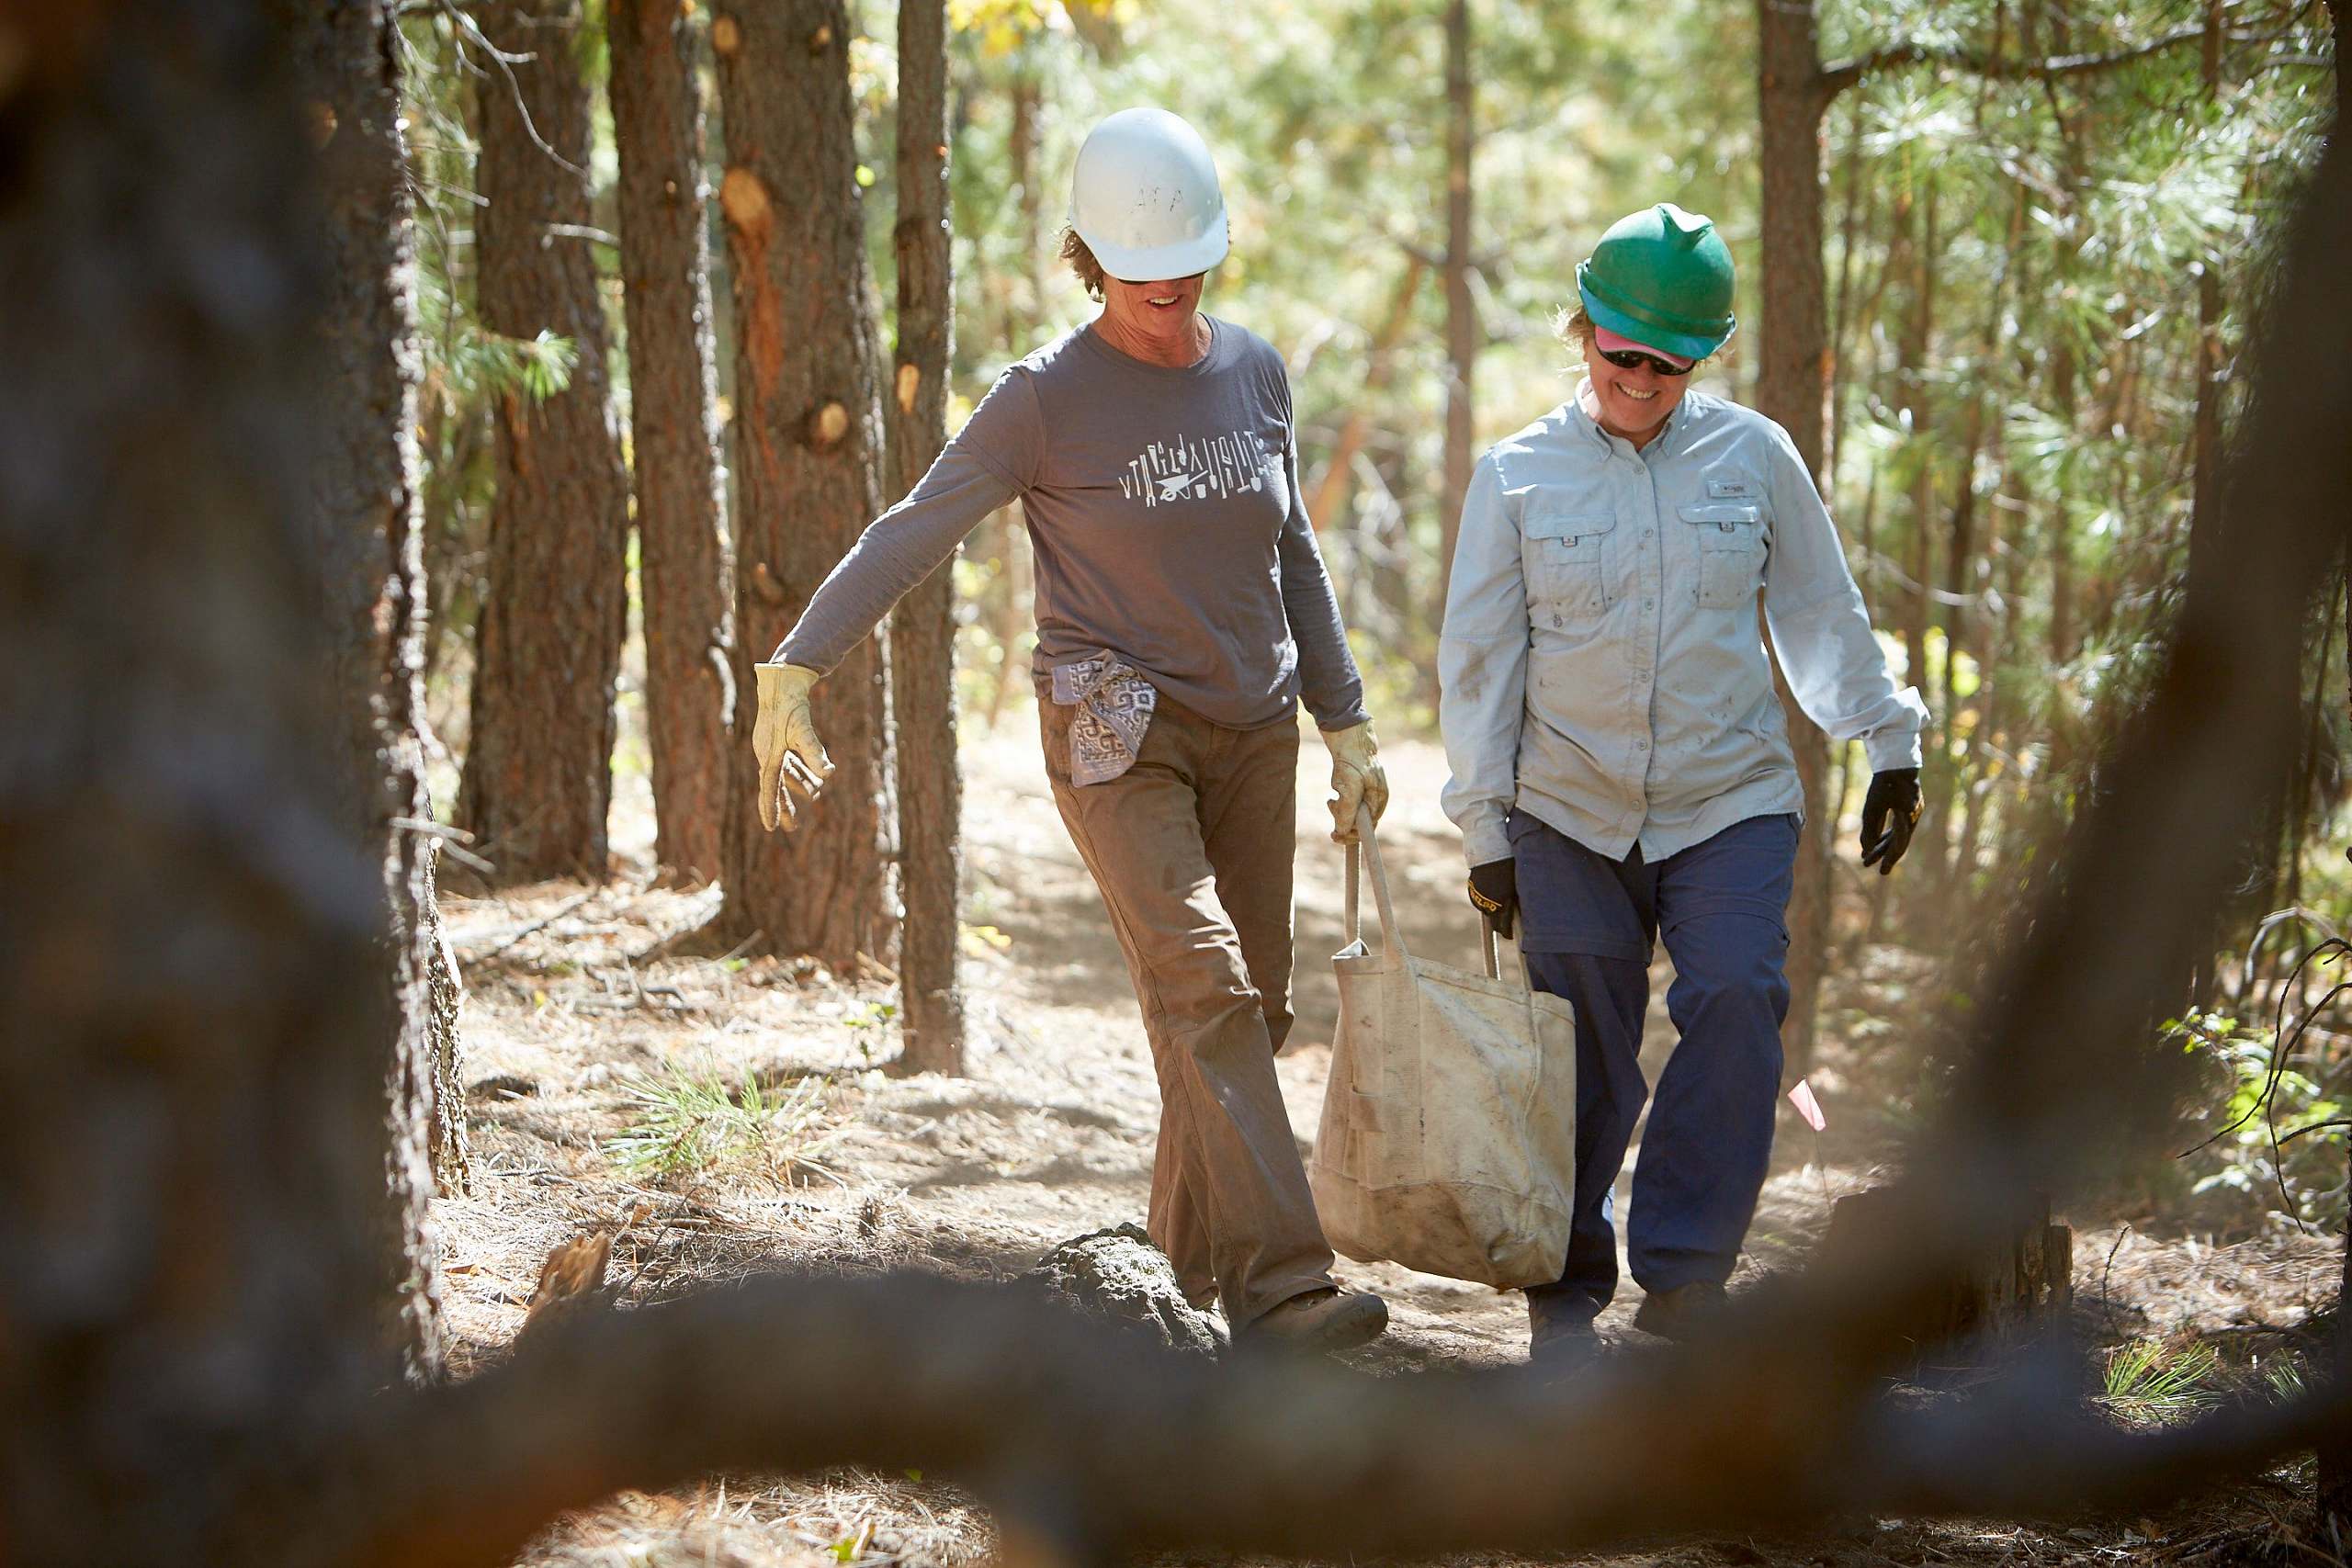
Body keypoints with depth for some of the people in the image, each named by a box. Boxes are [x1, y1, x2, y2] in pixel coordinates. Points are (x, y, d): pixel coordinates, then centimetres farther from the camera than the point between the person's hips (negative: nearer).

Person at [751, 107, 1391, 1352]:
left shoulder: (1255, 371, 7)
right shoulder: (1046, 398, -9)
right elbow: (909, 537, -9)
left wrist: (1346, 723, 16)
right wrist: (793, 678, -19)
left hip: (1252, 731, 6)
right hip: (1117, 730, -6)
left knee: (1252, 1003, 5)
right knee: (1202, 985, -19)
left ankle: (1191, 1262, 19)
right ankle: (1277, 1283, -25)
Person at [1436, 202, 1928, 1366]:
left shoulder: (1753, 454, 3)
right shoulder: (1520, 475, 1)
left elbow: (1823, 613, 14)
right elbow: (1478, 660, 5)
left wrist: (1887, 745, 16)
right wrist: (1484, 829, 3)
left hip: (1731, 803, 0)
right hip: (1569, 815, 0)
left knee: (1735, 1004, -17)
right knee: (1581, 1056, 1)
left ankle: (1683, 1272, -9)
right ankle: (1566, 1282, 17)